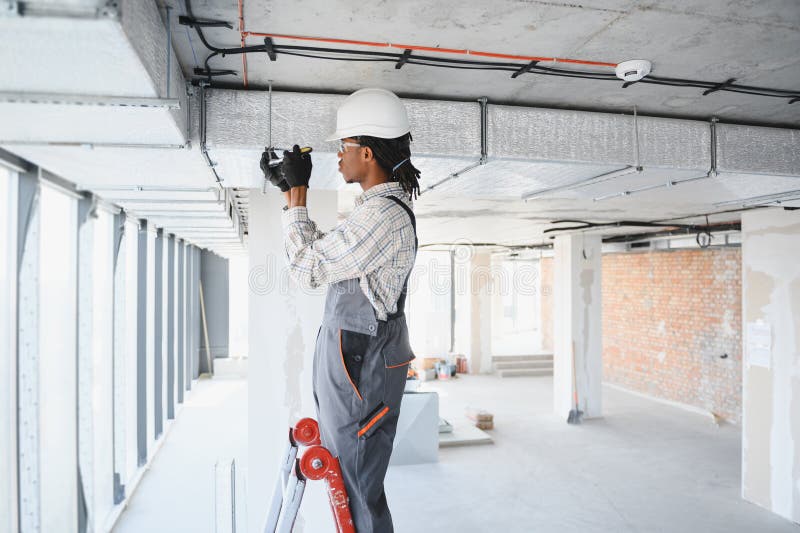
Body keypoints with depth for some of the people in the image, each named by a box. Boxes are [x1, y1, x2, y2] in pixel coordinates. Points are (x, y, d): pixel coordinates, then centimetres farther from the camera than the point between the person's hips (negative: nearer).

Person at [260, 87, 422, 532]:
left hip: (360, 363, -10)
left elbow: (307, 268, -16)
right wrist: (289, 190, 16)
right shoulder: (388, 204, 12)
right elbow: (323, 250, 20)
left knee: (356, 485, 3)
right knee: (351, 476, 22)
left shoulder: (381, 214, -22)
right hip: (357, 351, 10)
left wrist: (297, 193, -8)